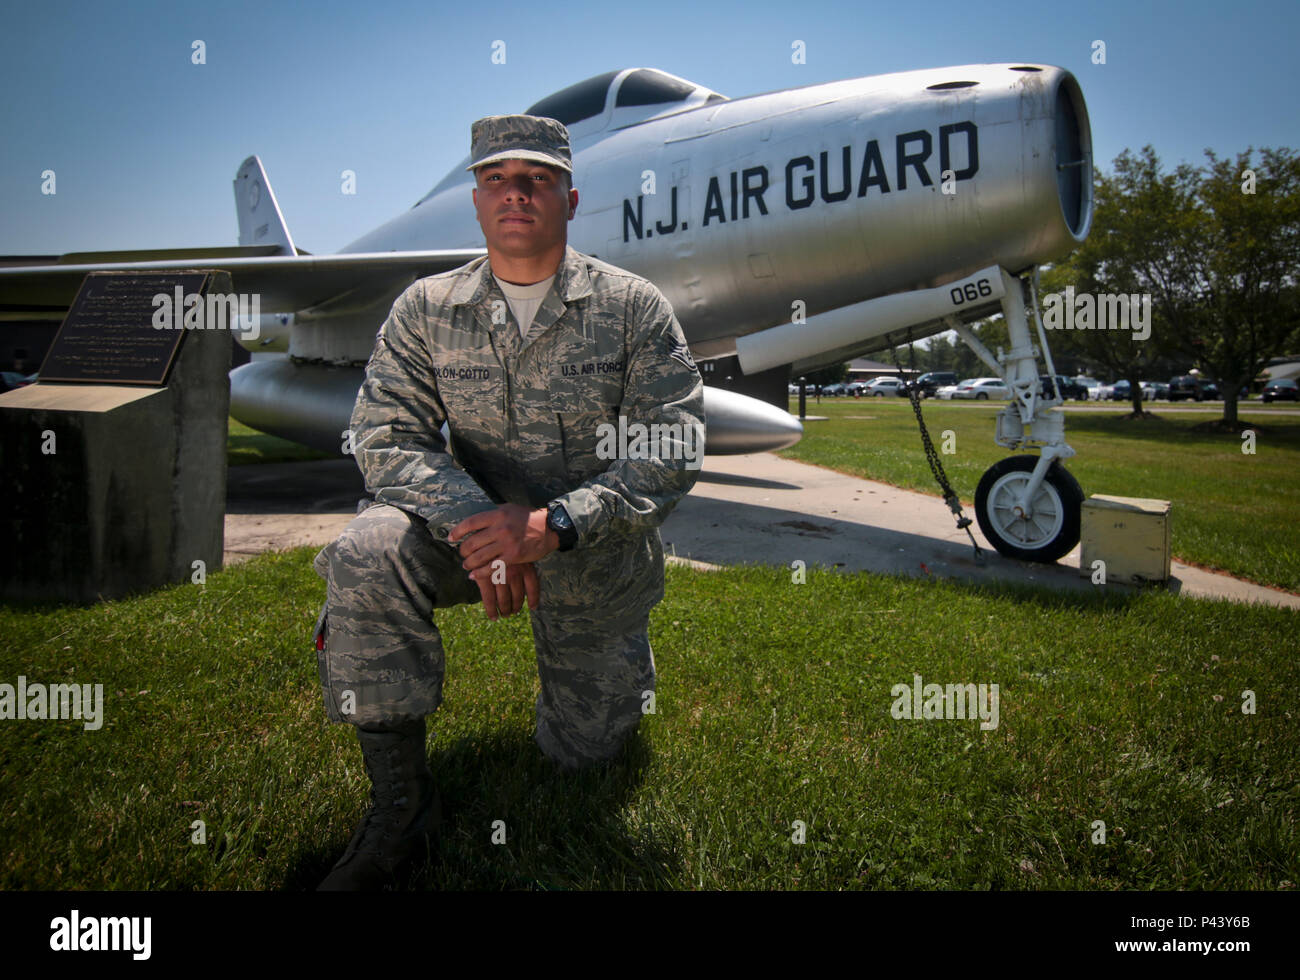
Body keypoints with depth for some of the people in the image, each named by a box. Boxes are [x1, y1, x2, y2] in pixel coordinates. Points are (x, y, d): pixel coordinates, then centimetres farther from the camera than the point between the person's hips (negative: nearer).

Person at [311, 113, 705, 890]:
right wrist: (473, 522, -29)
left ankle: (612, 662, 47)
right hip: (476, 525, 1)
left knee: (583, 751, 9)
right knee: (369, 552, -31)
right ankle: (400, 800, -15)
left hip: (599, 552, -1)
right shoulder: (426, 310, -3)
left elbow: (671, 453, -16)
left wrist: (551, 527, -30)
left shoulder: (634, 307, -9)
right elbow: (384, 435, -10)